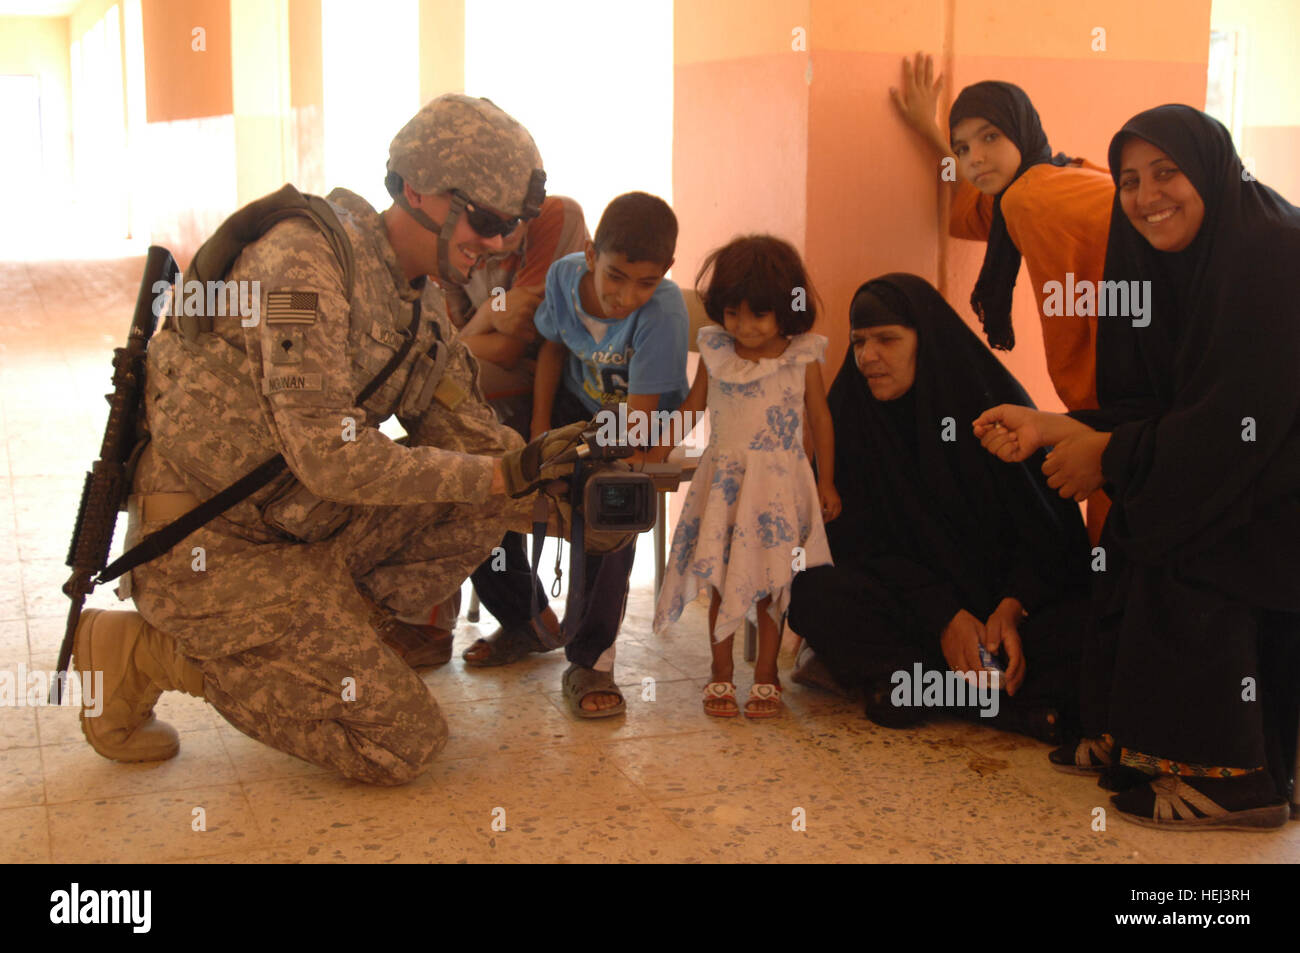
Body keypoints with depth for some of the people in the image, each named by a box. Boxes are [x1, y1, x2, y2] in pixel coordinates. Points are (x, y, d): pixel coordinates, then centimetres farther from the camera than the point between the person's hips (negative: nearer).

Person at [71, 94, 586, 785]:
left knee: (492, 497, -4)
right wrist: (503, 475, -25)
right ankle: (145, 655, 1)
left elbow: (460, 429, 7)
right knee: (402, 746, -10)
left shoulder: (421, 300, 8)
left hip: (302, 523, 9)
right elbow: (331, 459, -28)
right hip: (211, 541, -8)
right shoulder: (308, 258, -21)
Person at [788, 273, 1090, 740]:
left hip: (999, 593, 0)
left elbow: (1048, 527, -5)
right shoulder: (849, 413, -5)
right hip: (902, 594, 0)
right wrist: (945, 617, -23)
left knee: (1085, 623, -28)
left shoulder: (995, 402, -6)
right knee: (812, 592, -30)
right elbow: (867, 542, -10)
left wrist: (1011, 608, -23)